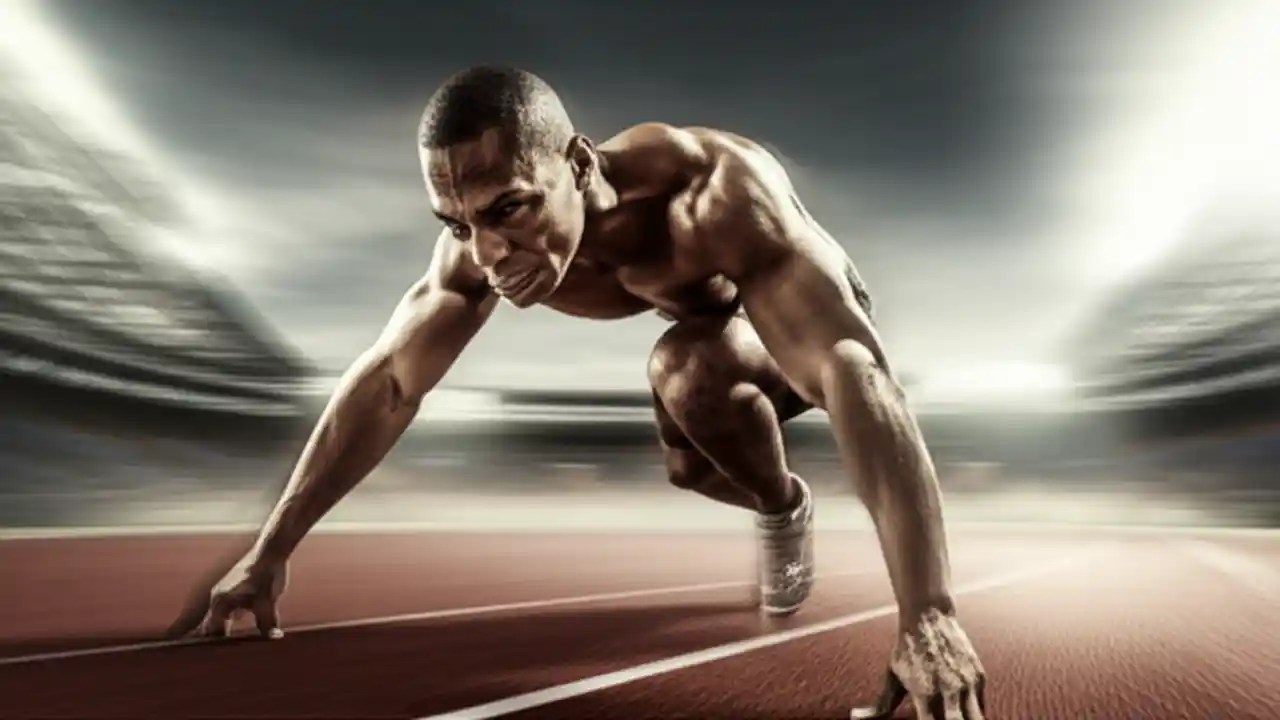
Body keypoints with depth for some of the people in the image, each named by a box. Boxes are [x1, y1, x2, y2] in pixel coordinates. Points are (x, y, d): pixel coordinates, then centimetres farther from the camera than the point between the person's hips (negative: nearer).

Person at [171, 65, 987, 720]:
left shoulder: (715, 195, -45)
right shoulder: (482, 243, -26)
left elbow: (855, 373, -53)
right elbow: (385, 382, -16)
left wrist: (928, 618, -61)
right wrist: (270, 553, -16)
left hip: (818, 317, -6)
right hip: (722, 328, 6)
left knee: (687, 371, -32)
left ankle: (782, 505, -4)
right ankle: (781, 508, 33)